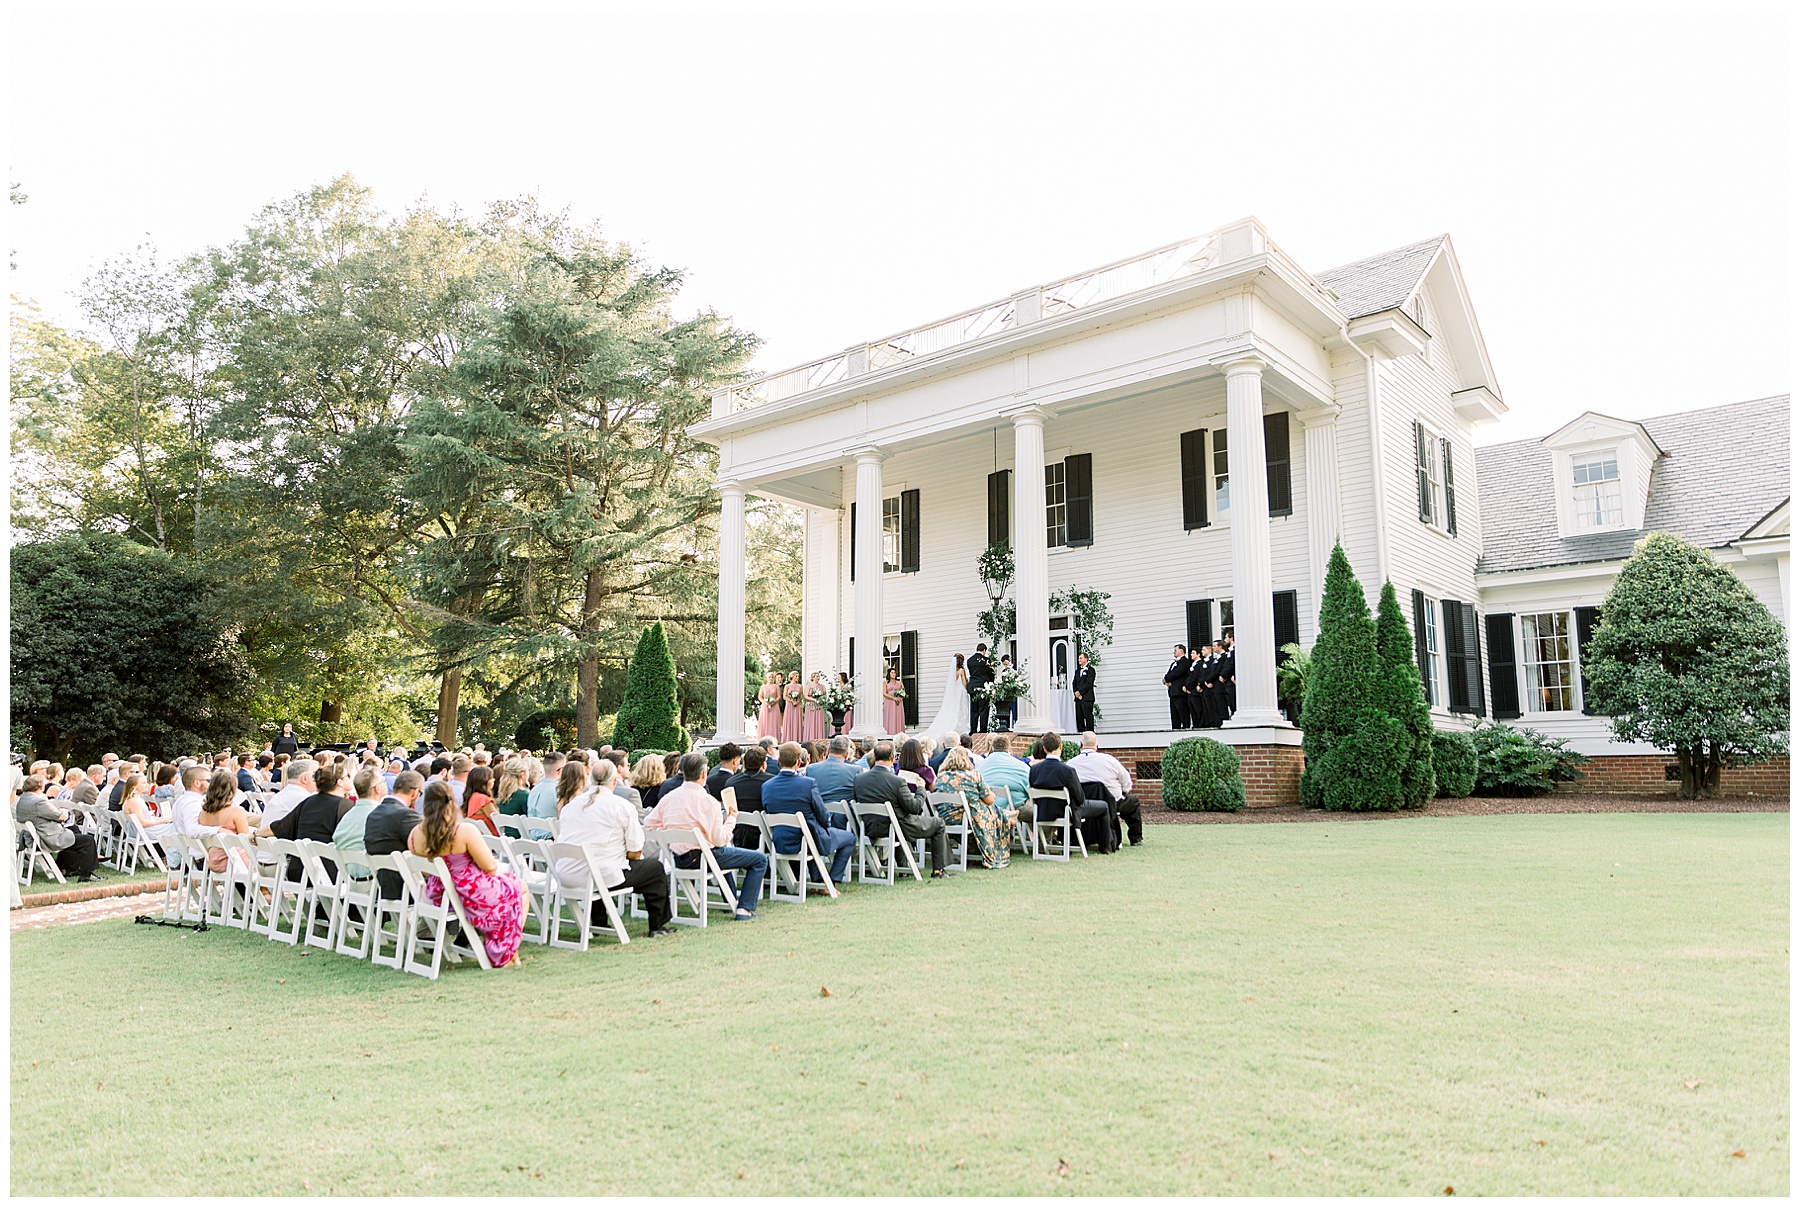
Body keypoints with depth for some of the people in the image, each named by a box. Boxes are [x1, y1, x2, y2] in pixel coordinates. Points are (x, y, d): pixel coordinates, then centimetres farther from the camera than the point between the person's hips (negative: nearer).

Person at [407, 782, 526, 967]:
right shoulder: (465, 831, -25)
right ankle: (504, 956, 26)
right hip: (473, 897, -7)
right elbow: (490, 867, -19)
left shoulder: (414, 835, -6)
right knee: (519, 887, 21)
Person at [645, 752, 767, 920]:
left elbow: (648, 825, 5)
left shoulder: (668, 797, -1)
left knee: (724, 851, 38)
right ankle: (744, 909, 1)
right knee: (760, 859, 4)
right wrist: (731, 818, -4)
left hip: (678, 858, 8)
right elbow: (719, 839, -19)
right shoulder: (708, 801, -19)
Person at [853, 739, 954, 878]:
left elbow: (857, 802, 5)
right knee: (939, 823, 16)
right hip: (897, 829, -6)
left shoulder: (859, 778, -10)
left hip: (870, 830, 7)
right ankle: (938, 870, 20)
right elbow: (914, 807, -16)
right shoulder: (897, 781, -25)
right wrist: (921, 790, 2)